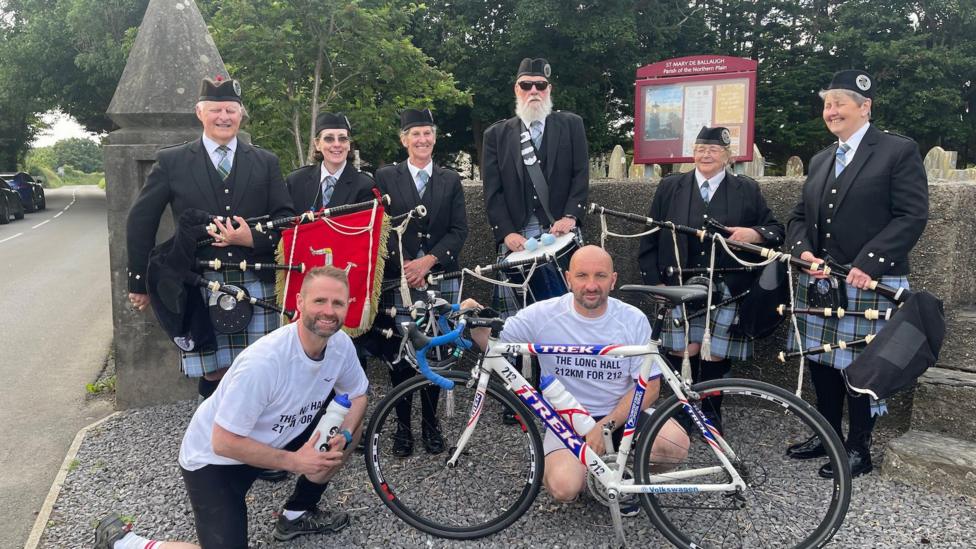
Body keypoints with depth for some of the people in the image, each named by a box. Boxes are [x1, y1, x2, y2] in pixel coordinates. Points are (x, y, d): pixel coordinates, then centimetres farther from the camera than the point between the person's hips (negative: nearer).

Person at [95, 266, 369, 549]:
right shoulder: (263, 362, -35)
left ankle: (297, 514, 14)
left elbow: (357, 397, 2)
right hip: (215, 457, -6)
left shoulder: (341, 343, -15)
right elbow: (224, 442, -28)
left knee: (347, 430, -6)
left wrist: (342, 436, -18)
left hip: (274, 438, 7)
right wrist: (294, 461, -24)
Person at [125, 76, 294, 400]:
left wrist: (253, 238, -10)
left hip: (255, 289, 1)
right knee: (213, 377, 0)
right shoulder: (172, 162, 7)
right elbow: (140, 222, 11)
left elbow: (286, 218, 9)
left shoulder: (266, 163, 11)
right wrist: (140, 283, 11)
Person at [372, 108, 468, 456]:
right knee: (399, 354, -2)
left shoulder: (450, 180, 12)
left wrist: (428, 260, -9)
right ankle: (402, 425, 14)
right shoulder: (386, 177, 8)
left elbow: (458, 230, 5)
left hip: (441, 278, 1)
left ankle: (430, 423, 18)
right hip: (398, 278, -1)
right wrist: (404, 265, -9)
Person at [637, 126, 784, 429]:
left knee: (716, 355, 2)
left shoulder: (747, 190, 8)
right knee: (683, 352, -4)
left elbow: (777, 231, 9)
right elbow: (650, 238, 8)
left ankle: (710, 415, 23)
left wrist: (753, 234, -13)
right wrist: (654, 280, 1)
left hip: (726, 290, 0)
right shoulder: (670, 187, 8)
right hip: (678, 287, 0)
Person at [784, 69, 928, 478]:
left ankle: (859, 449, 16)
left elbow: (912, 217, -11)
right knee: (821, 362, 12)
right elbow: (800, 215, 16)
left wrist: (868, 264, -20)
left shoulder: (899, 151, -3)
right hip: (819, 282, 6)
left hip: (869, 283, -6)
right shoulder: (820, 160, 17)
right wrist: (803, 251, -5)